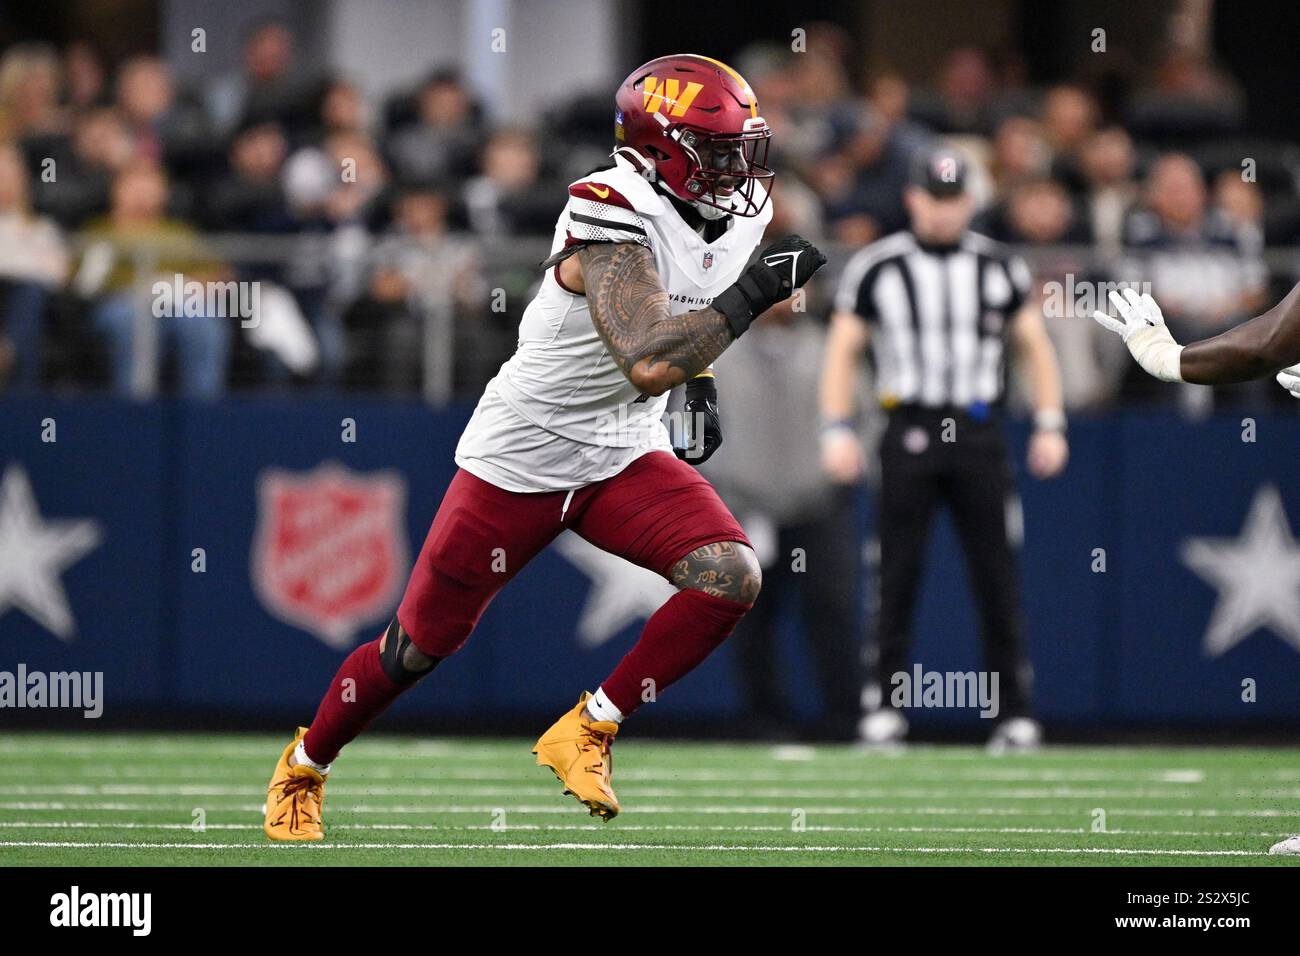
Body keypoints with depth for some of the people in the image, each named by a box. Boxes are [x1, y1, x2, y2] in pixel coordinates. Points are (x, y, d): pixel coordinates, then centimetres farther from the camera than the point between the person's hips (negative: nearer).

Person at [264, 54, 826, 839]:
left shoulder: (733, 215, -3)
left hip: (626, 456, 6)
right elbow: (646, 364, -40)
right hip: (521, 457, -6)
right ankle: (304, 767, 32)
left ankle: (588, 732, -5)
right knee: (421, 646, 5)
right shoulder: (615, 218, -28)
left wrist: (701, 384, 10)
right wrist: (753, 295, -37)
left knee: (732, 576, -19)